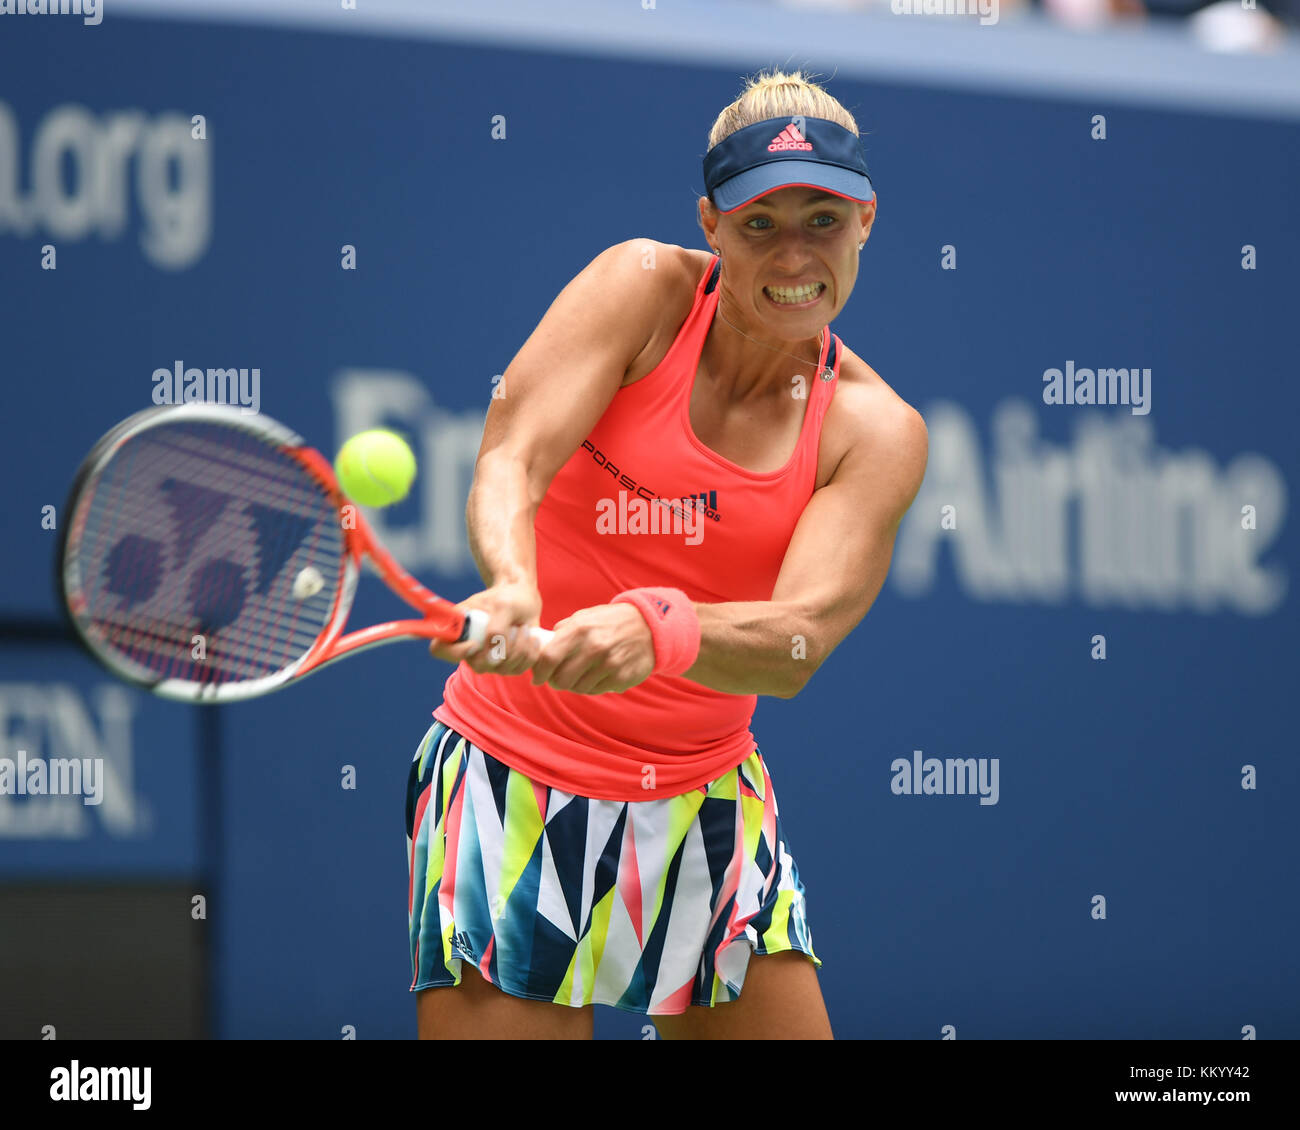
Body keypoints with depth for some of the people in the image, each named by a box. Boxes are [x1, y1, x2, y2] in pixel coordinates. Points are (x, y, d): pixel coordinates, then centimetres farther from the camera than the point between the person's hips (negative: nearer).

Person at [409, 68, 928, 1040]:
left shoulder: (876, 432, -3)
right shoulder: (645, 290, -6)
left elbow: (798, 643, -19)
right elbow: (510, 461, -20)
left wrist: (658, 629, -40)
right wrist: (513, 590, -42)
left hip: (706, 803, 3)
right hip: (518, 779, -3)